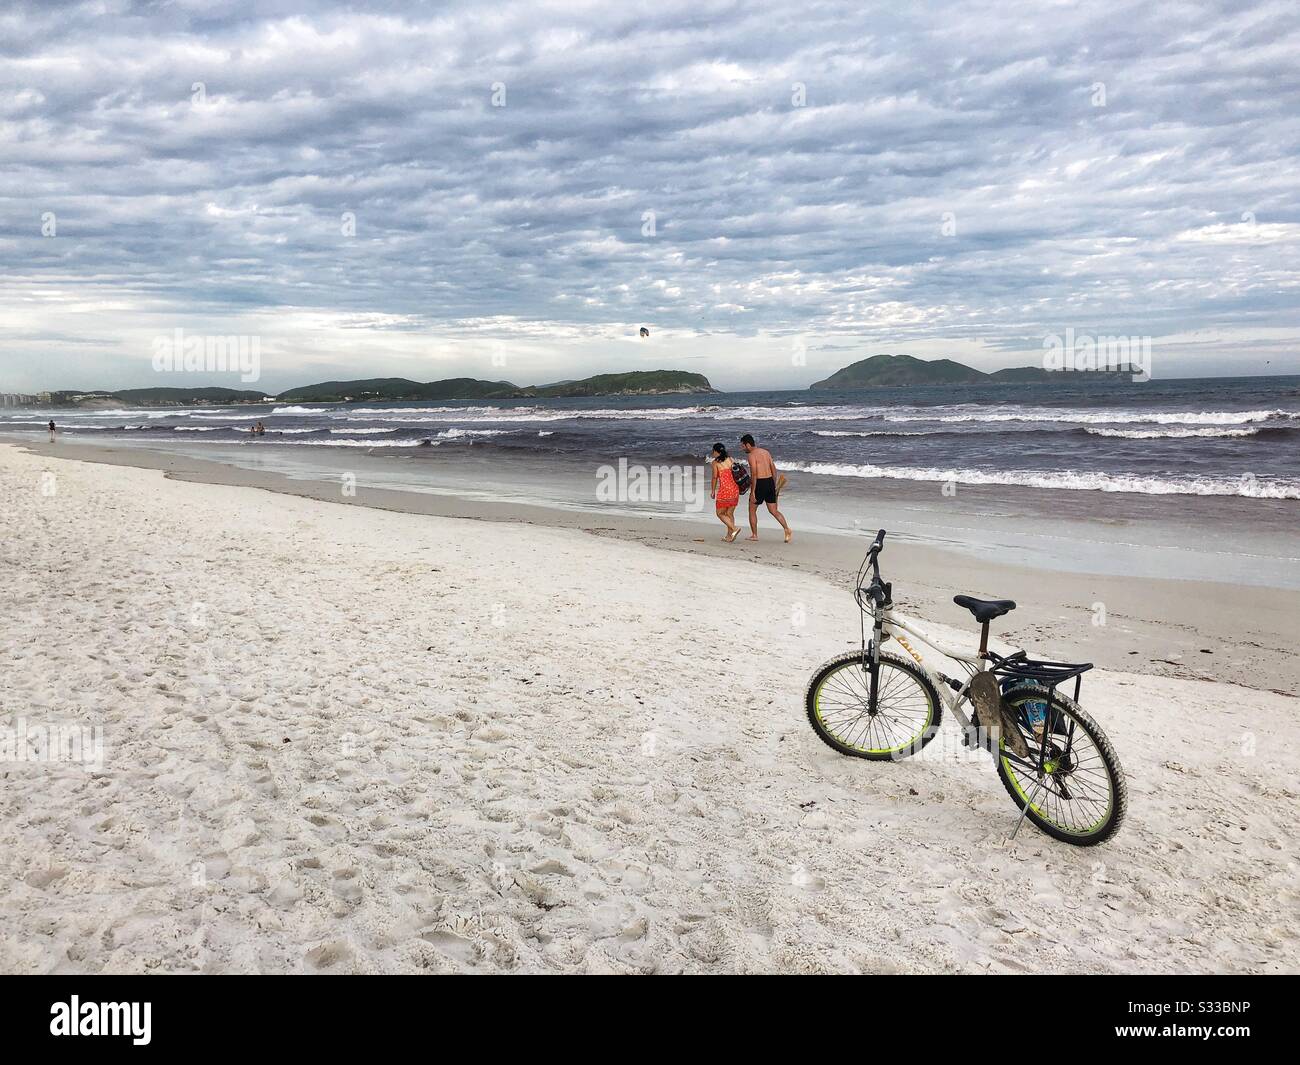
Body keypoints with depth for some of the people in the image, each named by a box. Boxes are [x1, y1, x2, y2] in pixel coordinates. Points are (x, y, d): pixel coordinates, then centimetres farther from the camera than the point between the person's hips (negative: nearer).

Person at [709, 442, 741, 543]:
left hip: (724, 490, -6)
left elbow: (715, 477, -3)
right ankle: (729, 536, 14)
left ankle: (734, 528, -11)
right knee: (729, 513, 14)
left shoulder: (715, 462, -3)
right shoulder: (730, 459, 10)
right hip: (735, 489, 6)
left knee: (720, 513, 7)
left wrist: (713, 491, 5)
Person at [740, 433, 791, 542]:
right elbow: (774, 469, 13)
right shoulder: (766, 451, 12)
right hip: (770, 482, 7)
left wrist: (752, 492, -17)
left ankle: (754, 535, 16)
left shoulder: (751, 455, -11)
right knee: (773, 511, 11)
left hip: (760, 483, -7)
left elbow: (754, 474, -18)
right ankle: (787, 530, -4)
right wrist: (774, 486, 19)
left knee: (752, 510, 11)